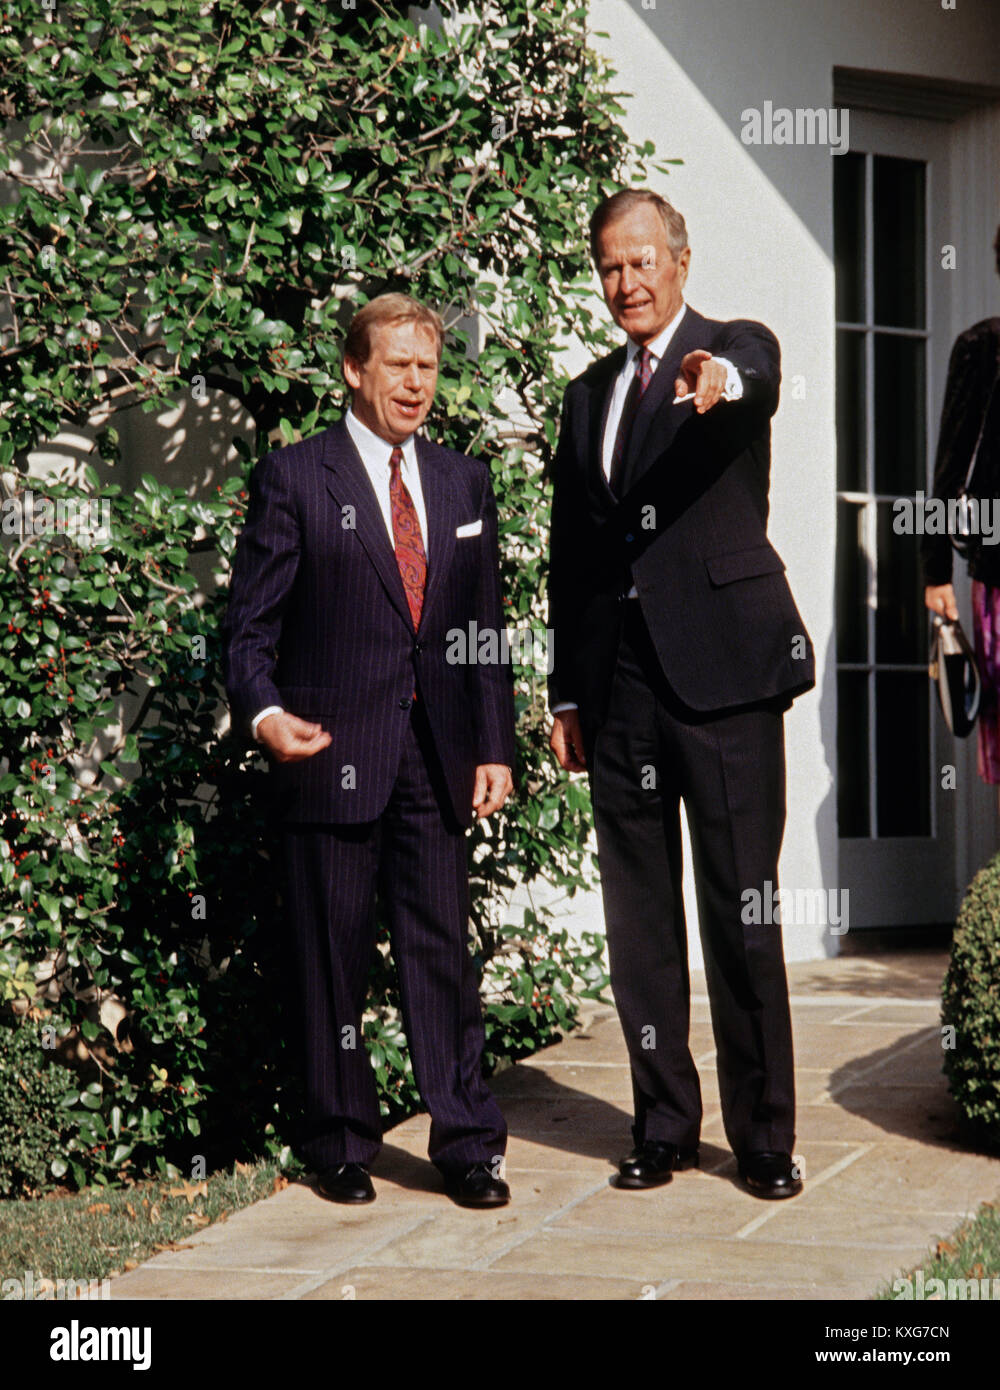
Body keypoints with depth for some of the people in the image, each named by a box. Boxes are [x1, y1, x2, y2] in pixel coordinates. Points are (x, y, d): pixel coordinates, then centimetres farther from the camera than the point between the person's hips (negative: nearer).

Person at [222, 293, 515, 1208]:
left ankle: (466, 1143, 8)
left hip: (437, 755, 3)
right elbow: (251, 624, -2)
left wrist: (494, 745, 10)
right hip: (332, 754, -3)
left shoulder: (465, 482, 14)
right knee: (333, 957, 3)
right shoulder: (294, 480, 0)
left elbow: (486, 623, 16)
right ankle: (342, 1143, 15)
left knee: (443, 948, 2)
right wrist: (264, 712, -19)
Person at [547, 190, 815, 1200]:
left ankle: (764, 1134, 6)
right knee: (638, 916, 8)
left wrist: (721, 379, -50)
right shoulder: (589, 395, 17)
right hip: (619, 679, 5)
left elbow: (758, 379, -26)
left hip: (722, 666, -5)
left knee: (743, 910, -2)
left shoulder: (738, 350, 1)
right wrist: (566, 690, 14)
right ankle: (663, 1125, 18)